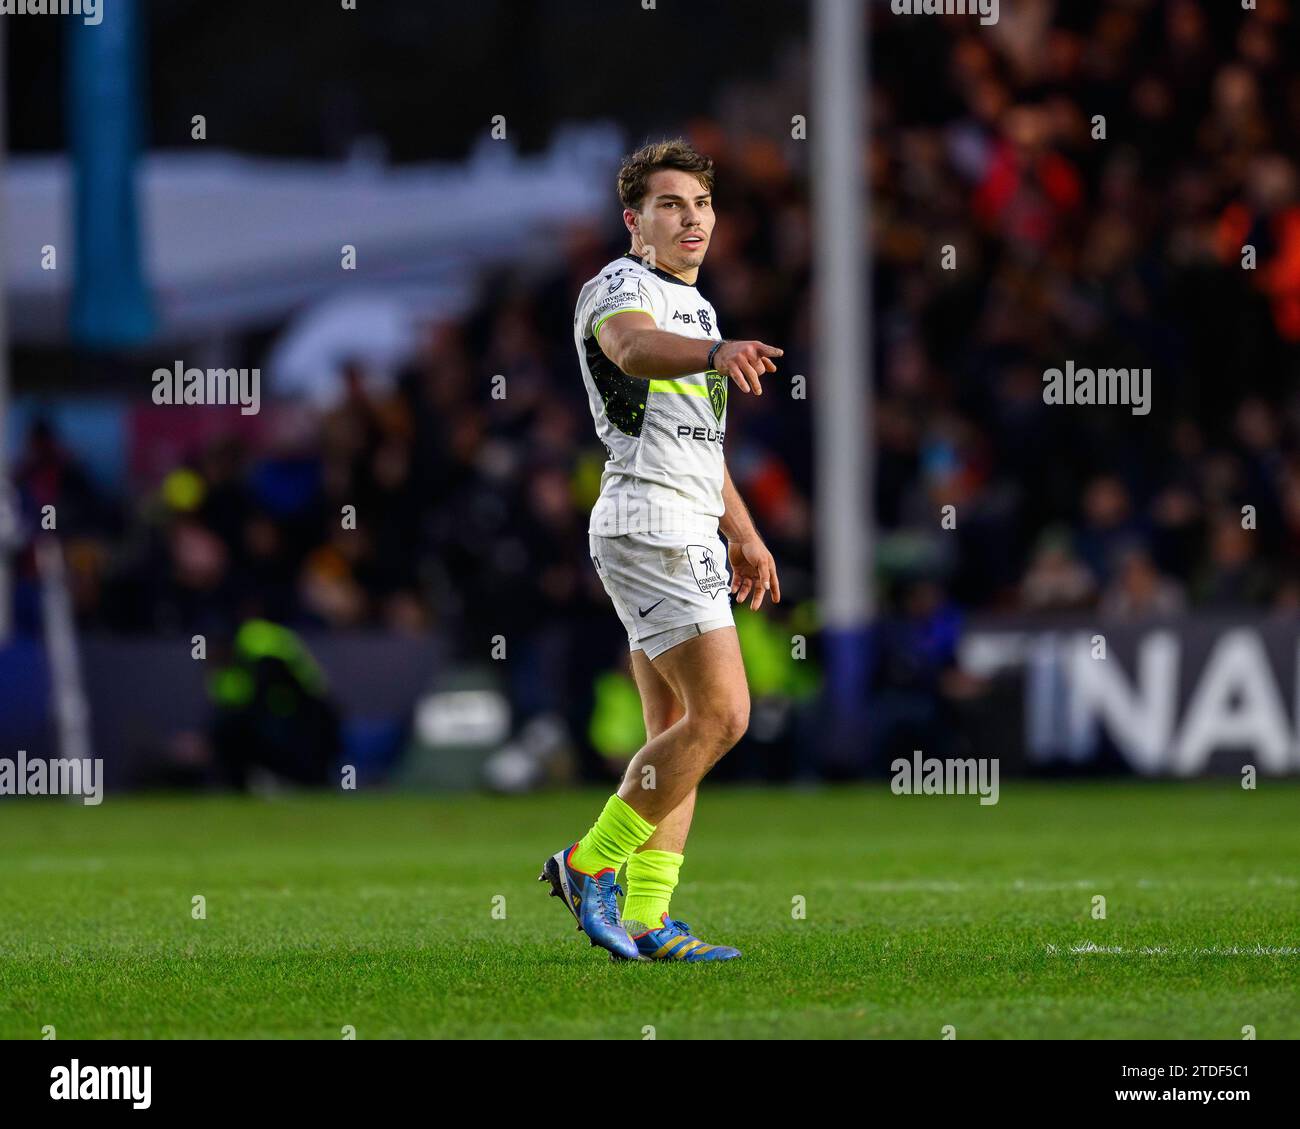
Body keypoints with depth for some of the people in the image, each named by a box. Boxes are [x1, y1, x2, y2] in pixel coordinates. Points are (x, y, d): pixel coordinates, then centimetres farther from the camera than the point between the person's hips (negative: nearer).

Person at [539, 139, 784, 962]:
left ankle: (644, 922, 6)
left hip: (685, 527, 10)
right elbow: (633, 346, -35)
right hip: (650, 521, -10)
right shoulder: (619, 287, -9)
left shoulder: (694, 306, 21)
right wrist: (717, 353, -55)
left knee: (678, 730, 6)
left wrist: (743, 532, 35)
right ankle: (591, 865, -7)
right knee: (721, 713, -15)